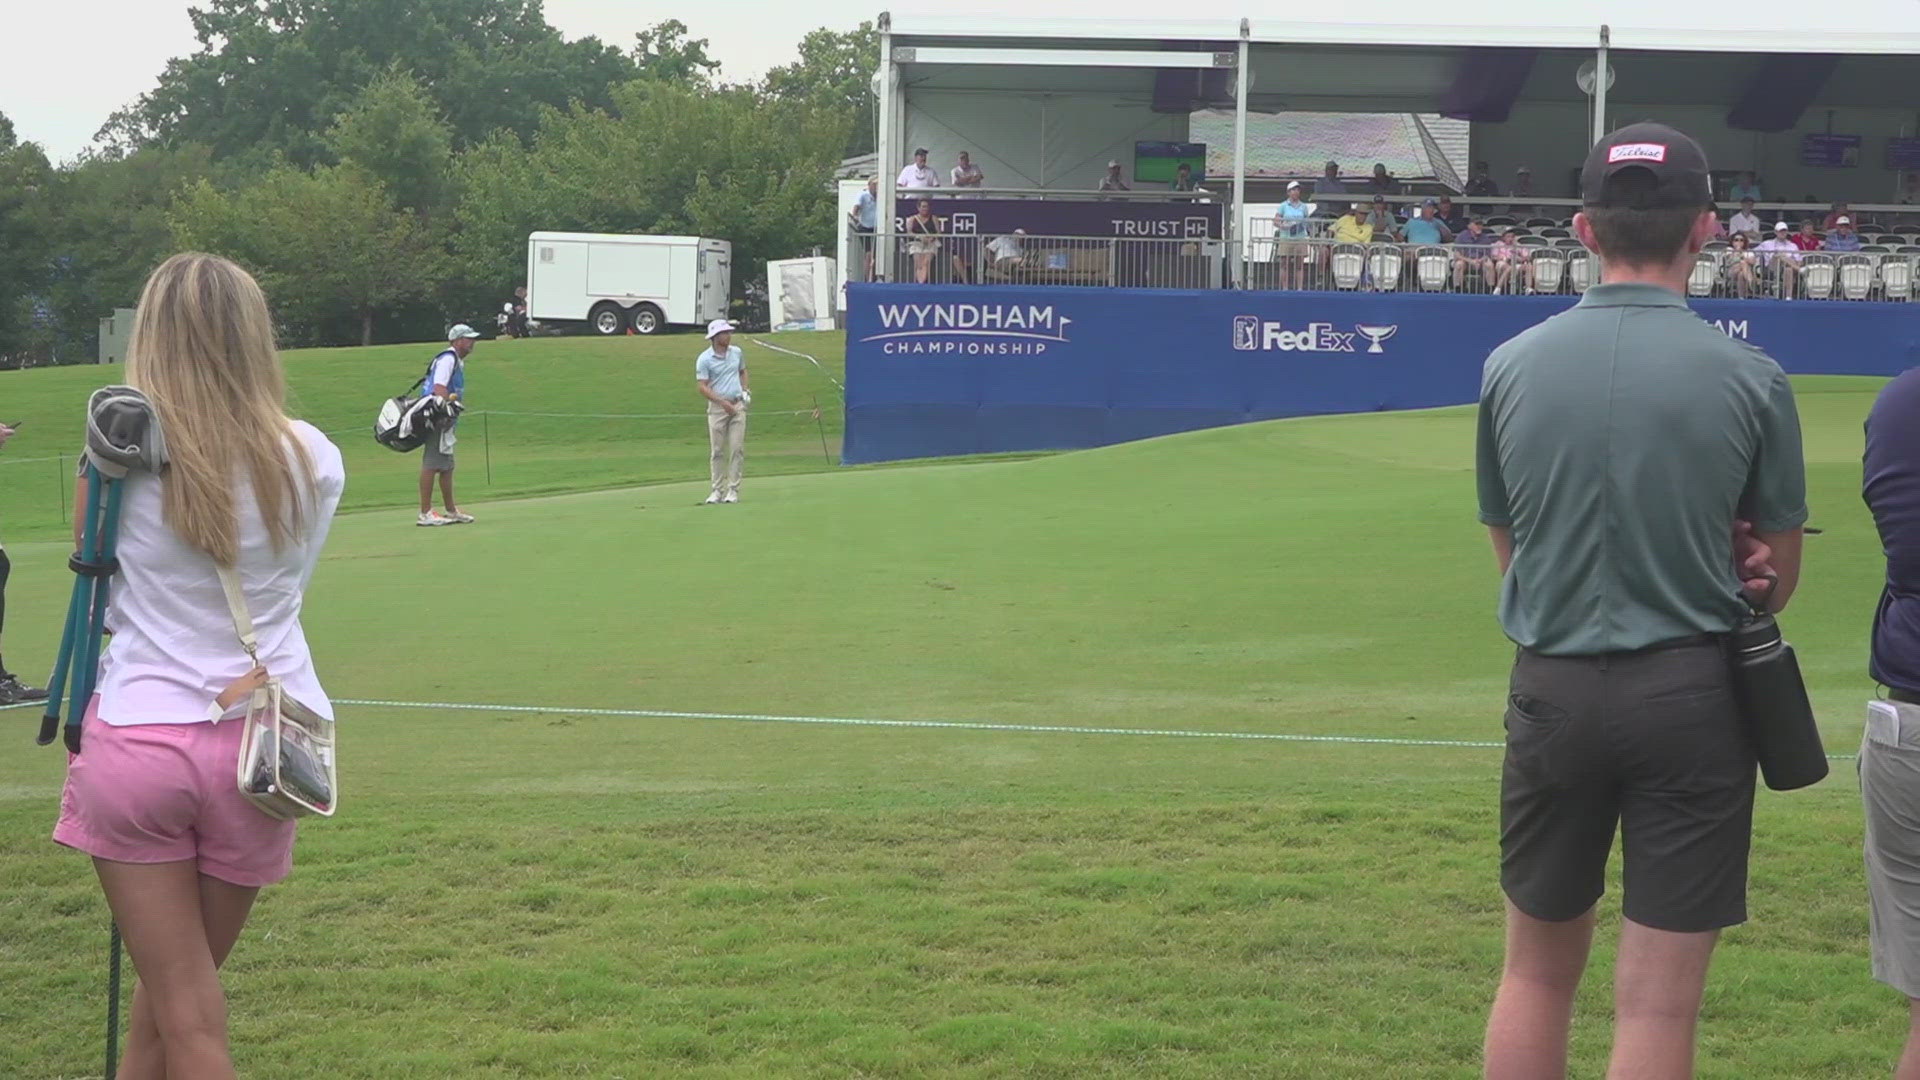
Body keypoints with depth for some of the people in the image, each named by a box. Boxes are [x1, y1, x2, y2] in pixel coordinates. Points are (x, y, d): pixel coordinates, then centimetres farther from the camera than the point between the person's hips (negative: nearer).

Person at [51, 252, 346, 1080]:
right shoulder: (312, 460, -2)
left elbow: (95, 580, 6)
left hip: (133, 740, -2)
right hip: (258, 748, 2)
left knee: (186, 1011, 5)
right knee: (174, 988, 17)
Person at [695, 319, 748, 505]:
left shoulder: (736, 352, 7)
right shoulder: (704, 359, -7)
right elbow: (703, 388, -10)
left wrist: (746, 390, 8)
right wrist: (723, 402, -19)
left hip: (738, 406, 3)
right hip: (717, 408, -3)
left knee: (737, 449, -2)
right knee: (716, 451, 0)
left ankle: (733, 489, 2)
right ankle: (717, 490, 6)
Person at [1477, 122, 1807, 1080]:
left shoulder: (1510, 367, -1)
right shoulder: (1749, 378, -7)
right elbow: (1778, 576, 4)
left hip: (1554, 691, 2)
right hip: (1693, 696, -2)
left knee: (1536, 976, 16)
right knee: (1658, 1001, 3)